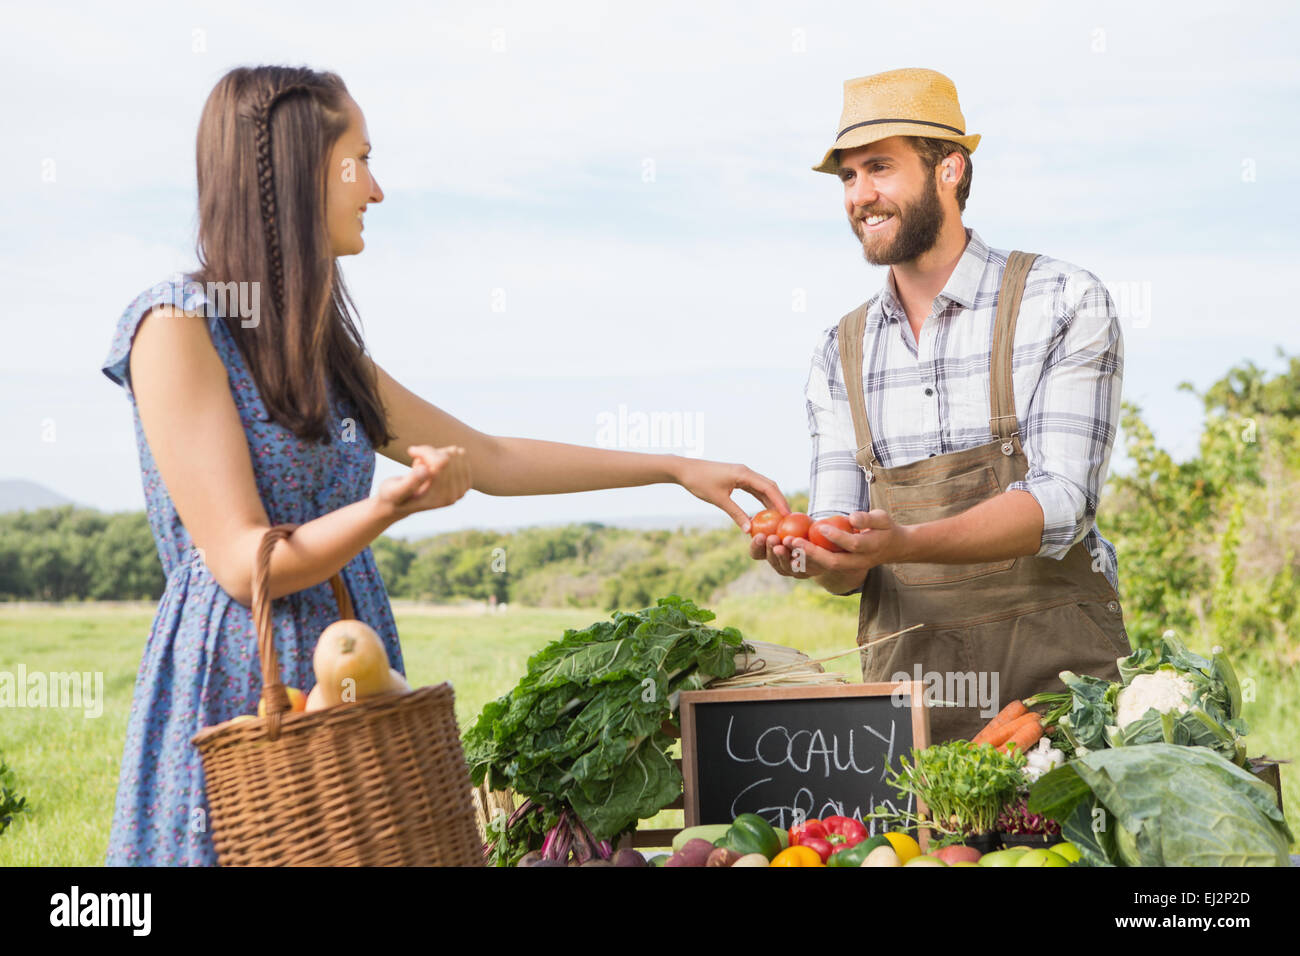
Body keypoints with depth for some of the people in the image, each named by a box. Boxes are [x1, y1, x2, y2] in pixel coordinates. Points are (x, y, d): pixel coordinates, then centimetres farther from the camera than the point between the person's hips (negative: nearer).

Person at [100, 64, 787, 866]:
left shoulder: (312, 344, 13)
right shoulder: (178, 327, -10)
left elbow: (490, 458, 19)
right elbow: (243, 563, -15)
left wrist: (676, 467, 19)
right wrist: (394, 506, -30)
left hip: (345, 689, 7)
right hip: (236, 689, -7)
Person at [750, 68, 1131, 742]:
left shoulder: (1064, 302, -1)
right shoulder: (838, 356, 12)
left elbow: (1058, 503, -11)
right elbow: (846, 572, 10)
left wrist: (903, 543, -26)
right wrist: (811, 556, -14)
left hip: (1054, 672, -3)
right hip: (903, 675, 3)